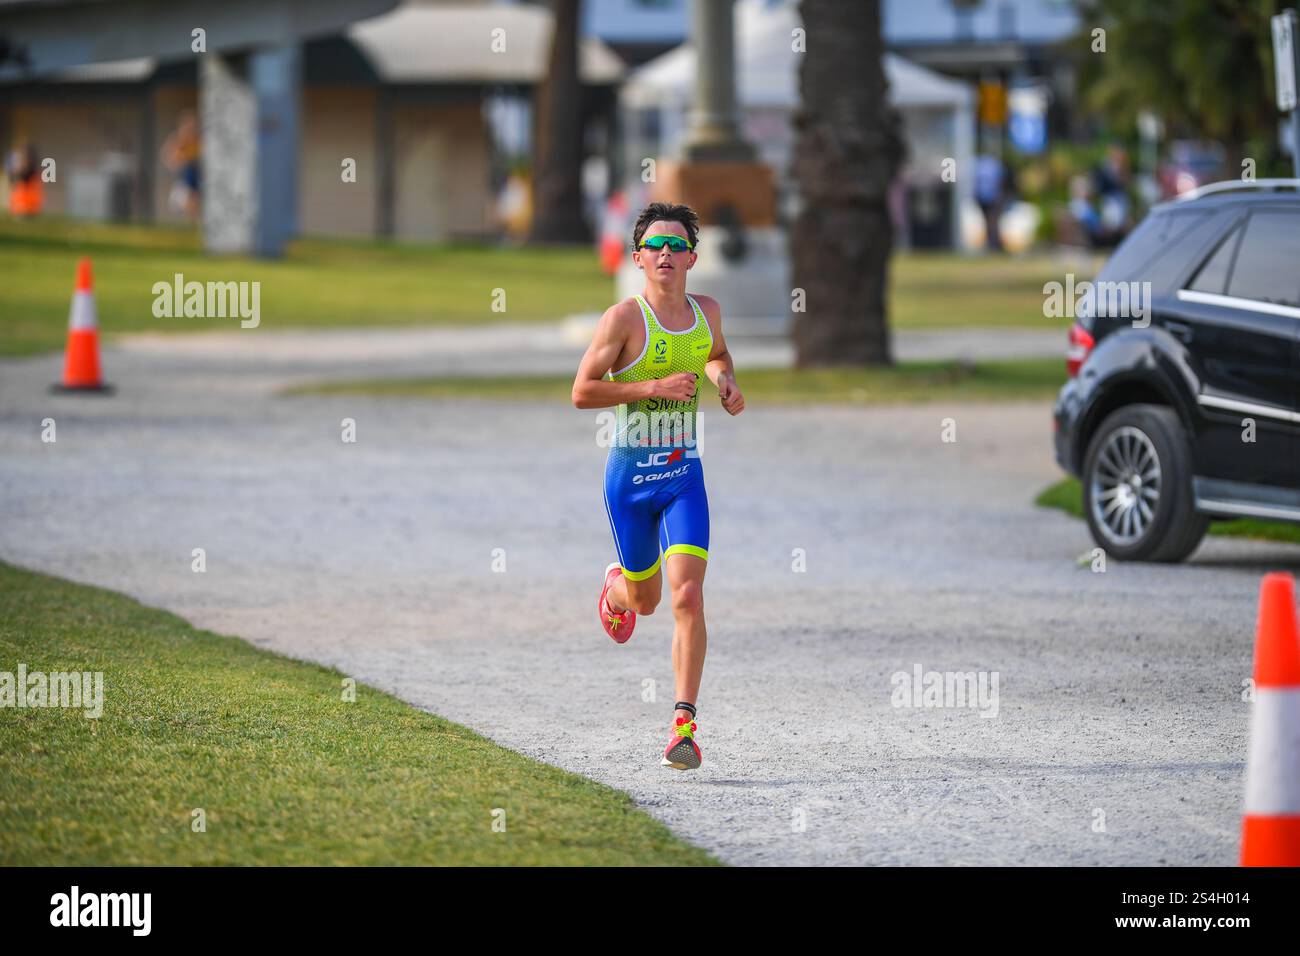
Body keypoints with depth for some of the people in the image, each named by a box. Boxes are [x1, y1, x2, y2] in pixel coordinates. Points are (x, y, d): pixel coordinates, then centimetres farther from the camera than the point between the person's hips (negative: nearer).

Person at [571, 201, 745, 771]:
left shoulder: (707, 312, 4)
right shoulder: (624, 318, -11)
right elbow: (581, 391, -13)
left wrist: (725, 382, 6)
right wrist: (653, 386, -21)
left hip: (683, 476, 2)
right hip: (630, 472, -2)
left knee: (688, 596, -15)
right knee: (645, 599, 13)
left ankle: (684, 725, -15)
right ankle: (616, 586, 53)